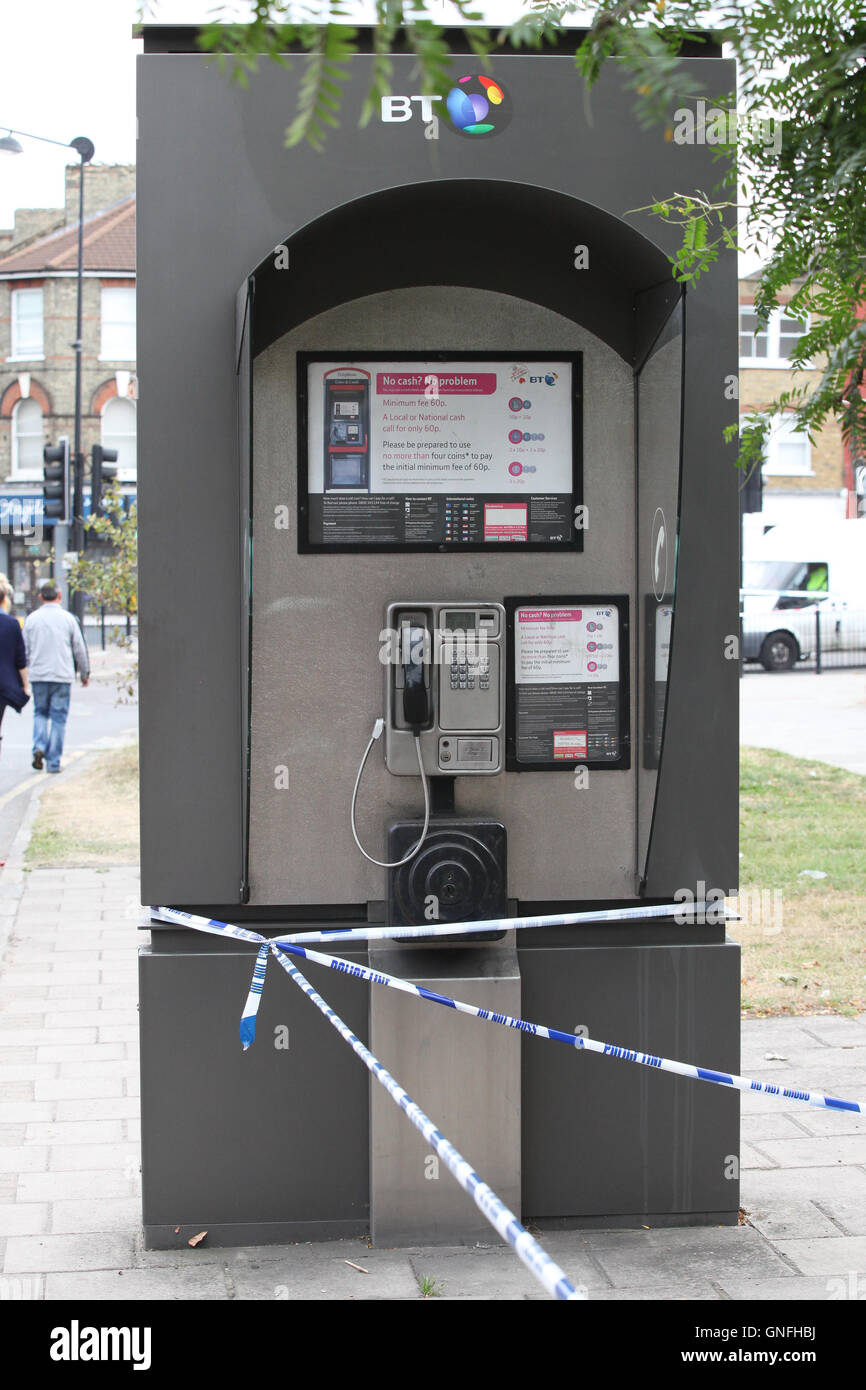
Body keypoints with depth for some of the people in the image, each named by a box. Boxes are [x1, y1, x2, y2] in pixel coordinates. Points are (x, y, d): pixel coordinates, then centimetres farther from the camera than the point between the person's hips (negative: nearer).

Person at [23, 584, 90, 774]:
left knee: (40, 713, 17)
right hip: (62, 675, -1)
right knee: (58, 718, 3)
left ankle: (39, 746, -7)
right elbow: (79, 649, 4)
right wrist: (85, 673, 16)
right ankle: (53, 762, 2)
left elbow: (24, 649, 6)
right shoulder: (68, 618, 0)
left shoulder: (32, 619, 3)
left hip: (38, 674, 1)